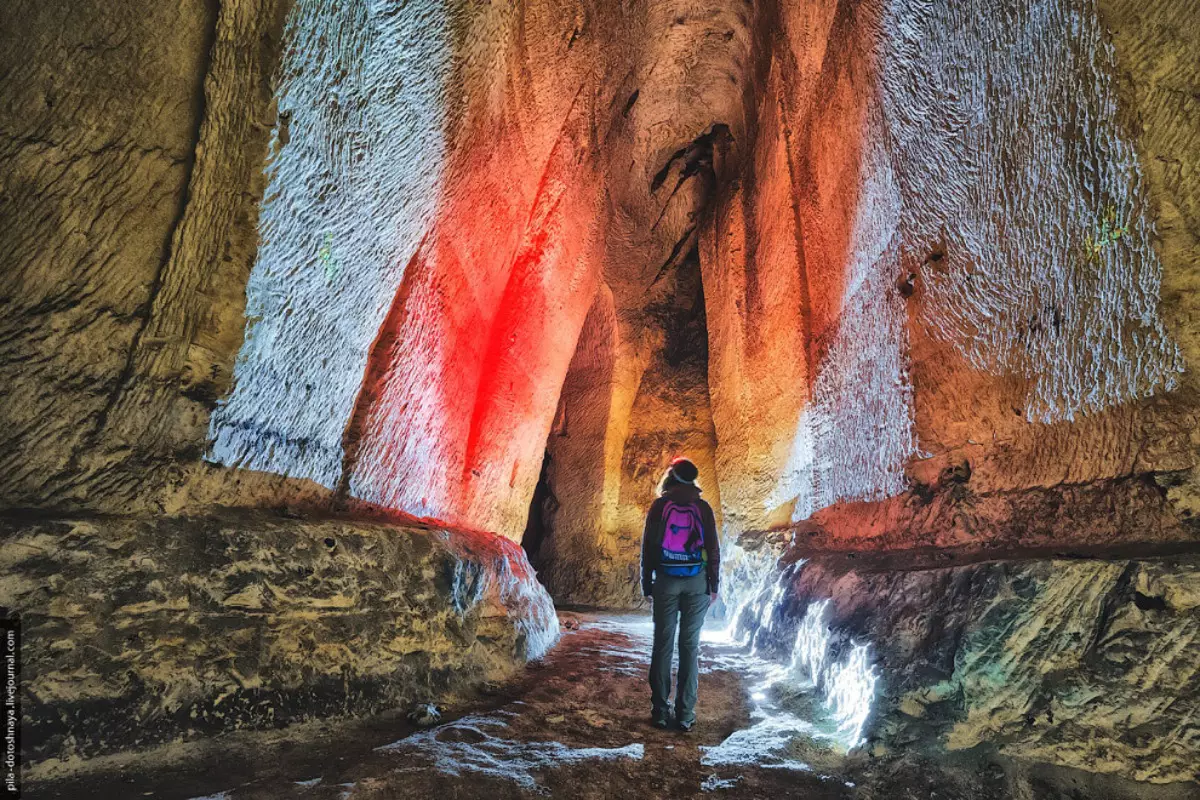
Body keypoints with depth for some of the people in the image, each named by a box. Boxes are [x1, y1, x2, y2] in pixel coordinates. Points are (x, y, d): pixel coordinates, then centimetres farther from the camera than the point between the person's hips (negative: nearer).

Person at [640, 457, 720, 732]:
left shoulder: (659, 506, 1)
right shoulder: (702, 507, 1)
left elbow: (647, 547, 1)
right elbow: (713, 549, 0)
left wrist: (647, 585, 7)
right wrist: (714, 585, 8)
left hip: (666, 580, 0)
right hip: (697, 582, 0)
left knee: (663, 643, 5)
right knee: (690, 645, 2)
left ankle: (660, 711, 5)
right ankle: (685, 714, 2)